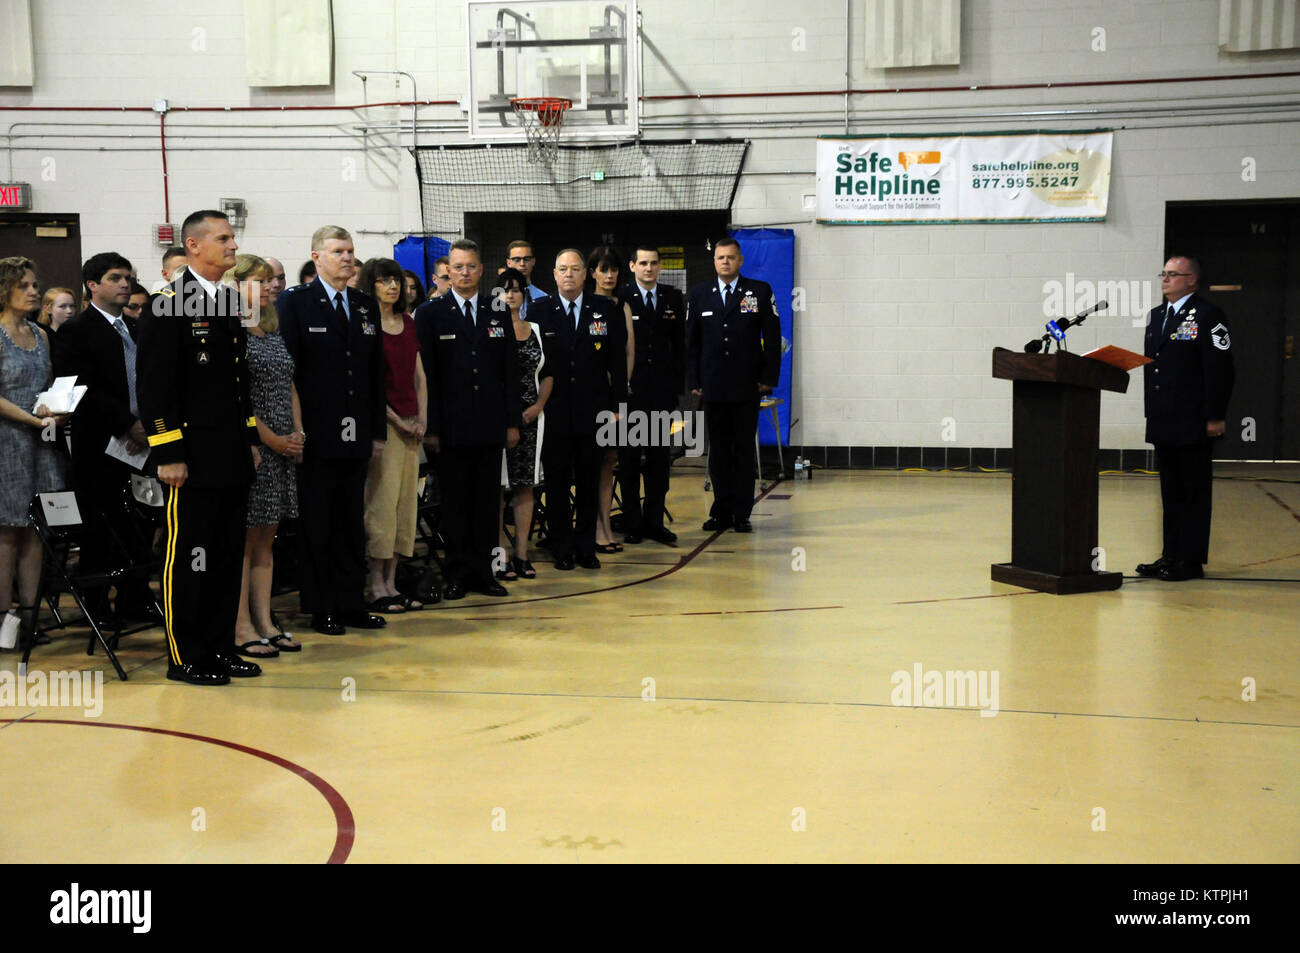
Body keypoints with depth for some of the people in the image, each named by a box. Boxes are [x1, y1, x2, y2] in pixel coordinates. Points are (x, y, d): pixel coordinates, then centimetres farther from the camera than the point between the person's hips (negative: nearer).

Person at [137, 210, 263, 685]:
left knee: (228, 557, 12)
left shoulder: (230, 304, 15)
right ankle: (184, 658, 10)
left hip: (232, 458, 8)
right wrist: (168, 454, -17)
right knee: (188, 558, 0)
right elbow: (154, 386, -13)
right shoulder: (167, 306, -9)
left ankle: (220, 649, 22)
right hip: (192, 459, -8)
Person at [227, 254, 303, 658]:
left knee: (265, 540, 10)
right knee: (243, 538, -3)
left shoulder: (274, 334, 16)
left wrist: (298, 433, 5)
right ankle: (241, 628, 2)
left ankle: (264, 622, 15)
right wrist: (272, 439, -14)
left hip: (282, 448, 8)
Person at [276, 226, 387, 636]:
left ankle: (351, 604, 20)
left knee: (352, 523, 12)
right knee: (316, 526, 4)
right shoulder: (294, 303, -4)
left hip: (356, 438, 5)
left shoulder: (366, 305, 12)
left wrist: (378, 431, 10)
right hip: (314, 437, -5)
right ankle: (321, 609, 12)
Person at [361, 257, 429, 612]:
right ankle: (377, 587, -1)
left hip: (411, 425, 7)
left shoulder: (408, 323, 14)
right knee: (382, 502, -7)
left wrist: (422, 418, 4)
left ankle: (391, 584, 12)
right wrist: (396, 421, -11)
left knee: (406, 503, 7)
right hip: (382, 422, -7)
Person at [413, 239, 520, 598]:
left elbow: (510, 371, 10)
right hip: (452, 428, -2)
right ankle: (458, 575, 12)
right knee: (455, 502, 3)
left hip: (490, 425, 3)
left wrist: (513, 421, 4)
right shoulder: (430, 313, 1)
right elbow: (425, 375, -2)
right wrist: (430, 427, -8)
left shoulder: (498, 312, 9)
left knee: (488, 501, 6)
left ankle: (482, 572, 15)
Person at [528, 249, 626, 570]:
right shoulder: (539, 311, 3)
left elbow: (617, 360, 5)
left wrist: (617, 404, 0)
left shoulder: (605, 309, 5)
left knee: (589, 482, 7)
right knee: (557, 483, 5)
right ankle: (562, 549, 14)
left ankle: (586, 548, 17)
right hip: (554, 412, -1)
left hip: (592, 411, 1)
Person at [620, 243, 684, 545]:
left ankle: (654, 521, 15)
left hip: (662, 389, 3)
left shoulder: (673, 298, 9)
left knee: (660, 457, 7)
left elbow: (679, 343, 11)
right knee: (629, 457, 3)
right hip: (630, 390, -3)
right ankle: (632, 524, 10)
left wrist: (678, 382, 4)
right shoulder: (620, 299, -2)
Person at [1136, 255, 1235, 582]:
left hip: (1193, 425, -8)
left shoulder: (1208, 315, -7)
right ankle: (1170, 556, 19)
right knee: (1171, 493, 13)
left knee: (1195, 493, -2)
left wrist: (1215, 417, -16)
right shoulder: (1156, 316, 17)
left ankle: (1191, 561, 3)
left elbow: (1220, 369, -12)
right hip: (1164, 423, 8)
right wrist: (1151, 411, 14)